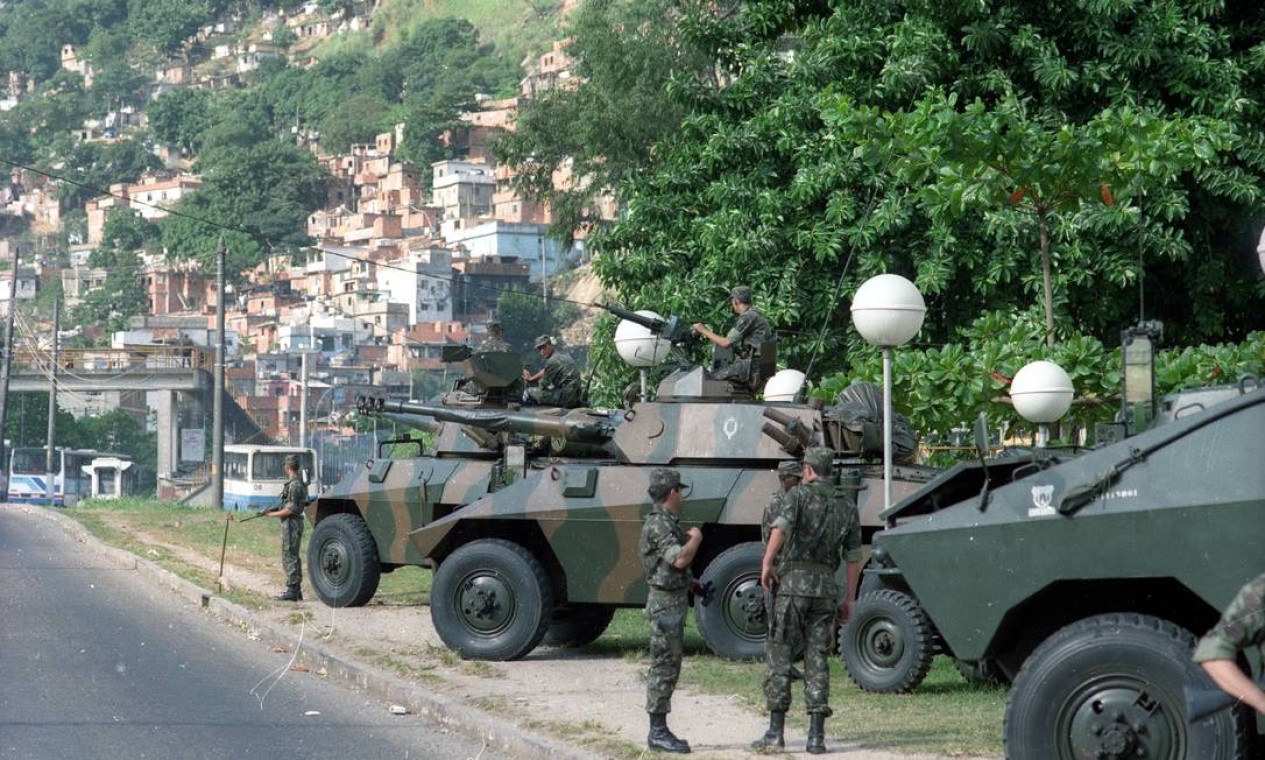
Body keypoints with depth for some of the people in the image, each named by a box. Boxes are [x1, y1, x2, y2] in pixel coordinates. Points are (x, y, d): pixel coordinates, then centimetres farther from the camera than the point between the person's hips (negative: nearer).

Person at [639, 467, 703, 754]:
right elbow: (680, 559, -27)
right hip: (666, 603, -10)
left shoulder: (667, 523, 16)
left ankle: (659, 730, 16)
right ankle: (658, 733, -6)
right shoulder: (658, 524, -17)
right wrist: (695, 538, -11)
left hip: (674, 602, 10)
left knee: (667, 666, 12)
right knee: (664, 667, -8)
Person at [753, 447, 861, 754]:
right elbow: (854, 557, 13)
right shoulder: (847, 507, 13)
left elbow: (782, 525, -20)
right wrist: (849, 599, 18)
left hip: (793, 582, -4)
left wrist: (767, 562, -24)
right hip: (826, 586, 4)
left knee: (780, 656, 2)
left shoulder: (798, 494, 0)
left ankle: (776, 731, -1)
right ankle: (816, 736, 1)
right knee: (817, 662, 6)